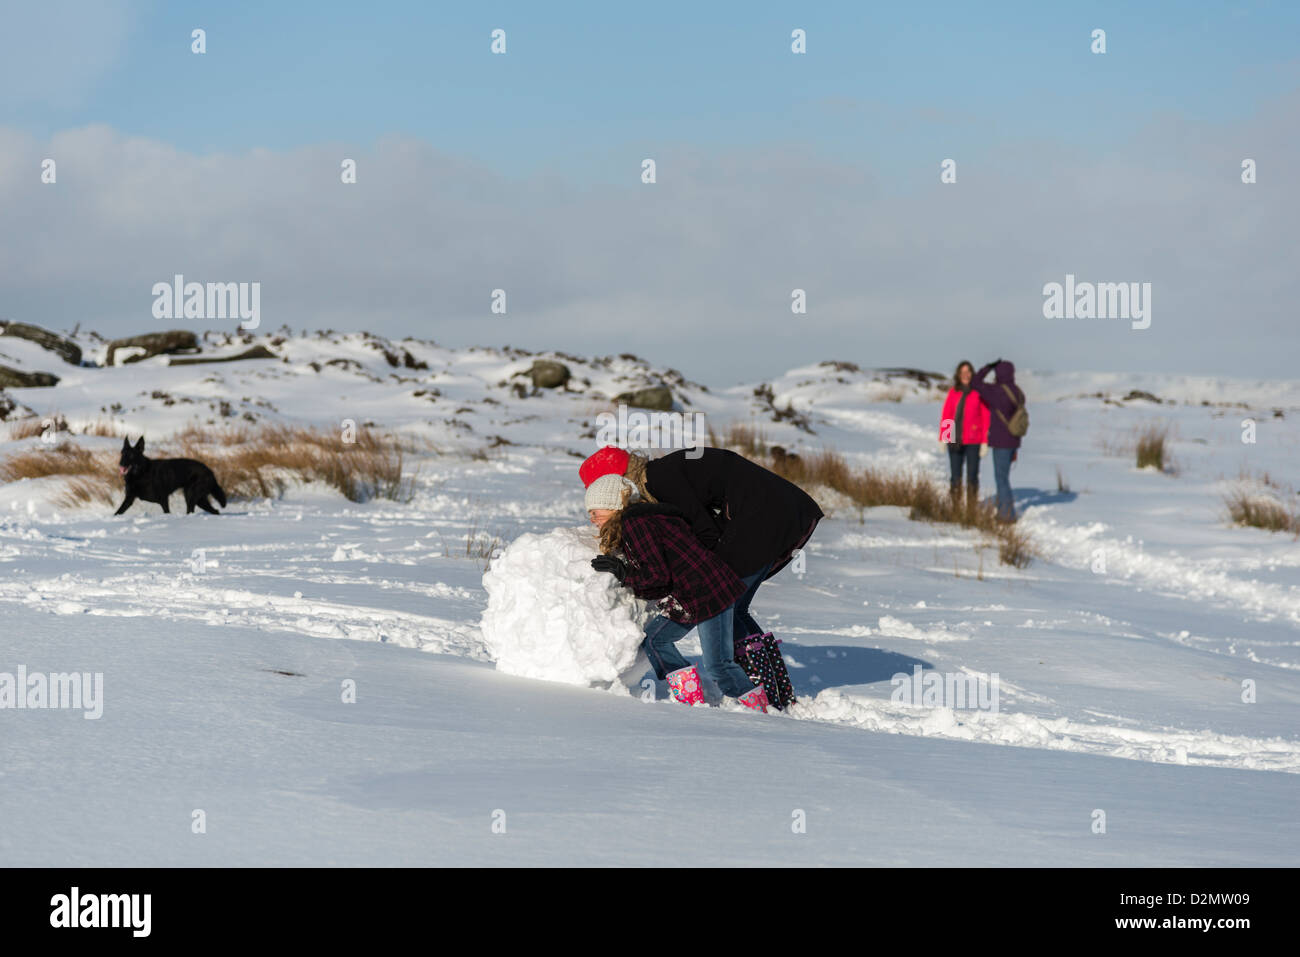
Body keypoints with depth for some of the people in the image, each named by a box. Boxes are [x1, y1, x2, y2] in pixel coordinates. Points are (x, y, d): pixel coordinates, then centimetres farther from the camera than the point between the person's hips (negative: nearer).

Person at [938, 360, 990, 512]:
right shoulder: (953, 392, 6)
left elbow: (986, 418, -2)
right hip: (955, 441, 3)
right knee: (956, 476, 6)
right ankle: (955, 509, 13)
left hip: (973, 442, -3)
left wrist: (985, 442, -5)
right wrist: (942, 438, 0)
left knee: (972, 476, 0)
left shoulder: (979, 392, -3)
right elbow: (946, 415, 6)